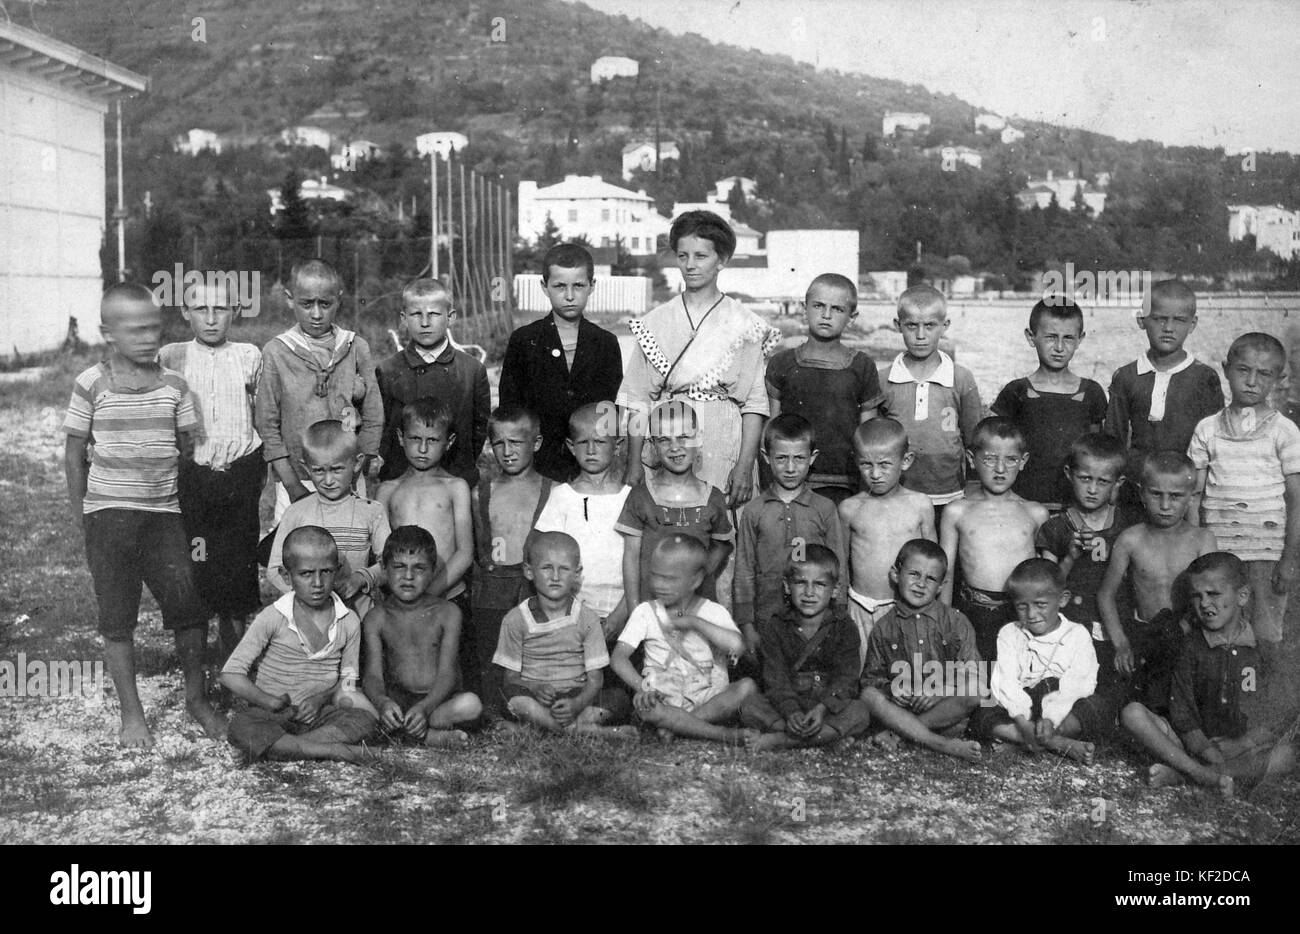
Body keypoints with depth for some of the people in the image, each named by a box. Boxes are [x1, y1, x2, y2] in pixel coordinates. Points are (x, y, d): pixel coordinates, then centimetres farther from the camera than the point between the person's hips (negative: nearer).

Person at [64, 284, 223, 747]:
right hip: (108, 513, -1)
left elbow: (189, 448, 9)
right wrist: (80, 512, 5)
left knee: (189, 608, -2)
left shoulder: (173, 384, 2)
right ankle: (131, 714, 17)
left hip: (164, 512, 2)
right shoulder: (91, 385, -5)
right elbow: (75, 451, 3)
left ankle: (197, 697, 18)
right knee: (117, 619, 5)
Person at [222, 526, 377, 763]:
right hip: (274, 715, -2)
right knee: (241, 728, -34)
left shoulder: (348, 622, 0)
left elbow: (347, 680, 8)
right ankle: (334, 749, -31)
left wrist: (321, 698, -14)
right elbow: (231, 674, -9)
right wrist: (270, 702, -22)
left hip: (319, 712, 2)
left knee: (365, 719, -24)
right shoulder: (272, 619, -8)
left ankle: (284, 748, -25)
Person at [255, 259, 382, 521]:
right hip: (296, 481, -1)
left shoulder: (356, 347, 3)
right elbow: (267, 424, -1)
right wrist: (292, 485, -7)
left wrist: (360, 470, -1)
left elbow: (373, 417, 5)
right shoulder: (276, 352, -1)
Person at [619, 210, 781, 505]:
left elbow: (754, 402, -2)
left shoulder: (743, 324, 3)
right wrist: (634, 463, -1)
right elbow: (638, 399, 6)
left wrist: (745, 466, -11)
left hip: (723, 458, -1)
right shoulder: (655, 322, 9)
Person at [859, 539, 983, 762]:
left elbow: (973, 675, -1)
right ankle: (942, 745, -33)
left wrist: (941, 693, -18)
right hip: (900, 707, 1)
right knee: (869, 695, -28)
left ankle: (898, 731, -24)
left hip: (945, 708, 0)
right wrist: (889, 689, -16)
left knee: (973, 694, -30)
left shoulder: (957, 623, 4)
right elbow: (872, 676, 7)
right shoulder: (884, 628, 7)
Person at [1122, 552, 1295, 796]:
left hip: (1242, 746, 0)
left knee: (1286, 753, -31)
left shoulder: (1261, 648, 2)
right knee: (1133, 713, -21)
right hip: (1194, 742, 0)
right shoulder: (1191, 648, 2)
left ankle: (1179, 773, -35)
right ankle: (1201, 773, -35)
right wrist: (1203, 747, -23)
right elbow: (1182, 713, -4)